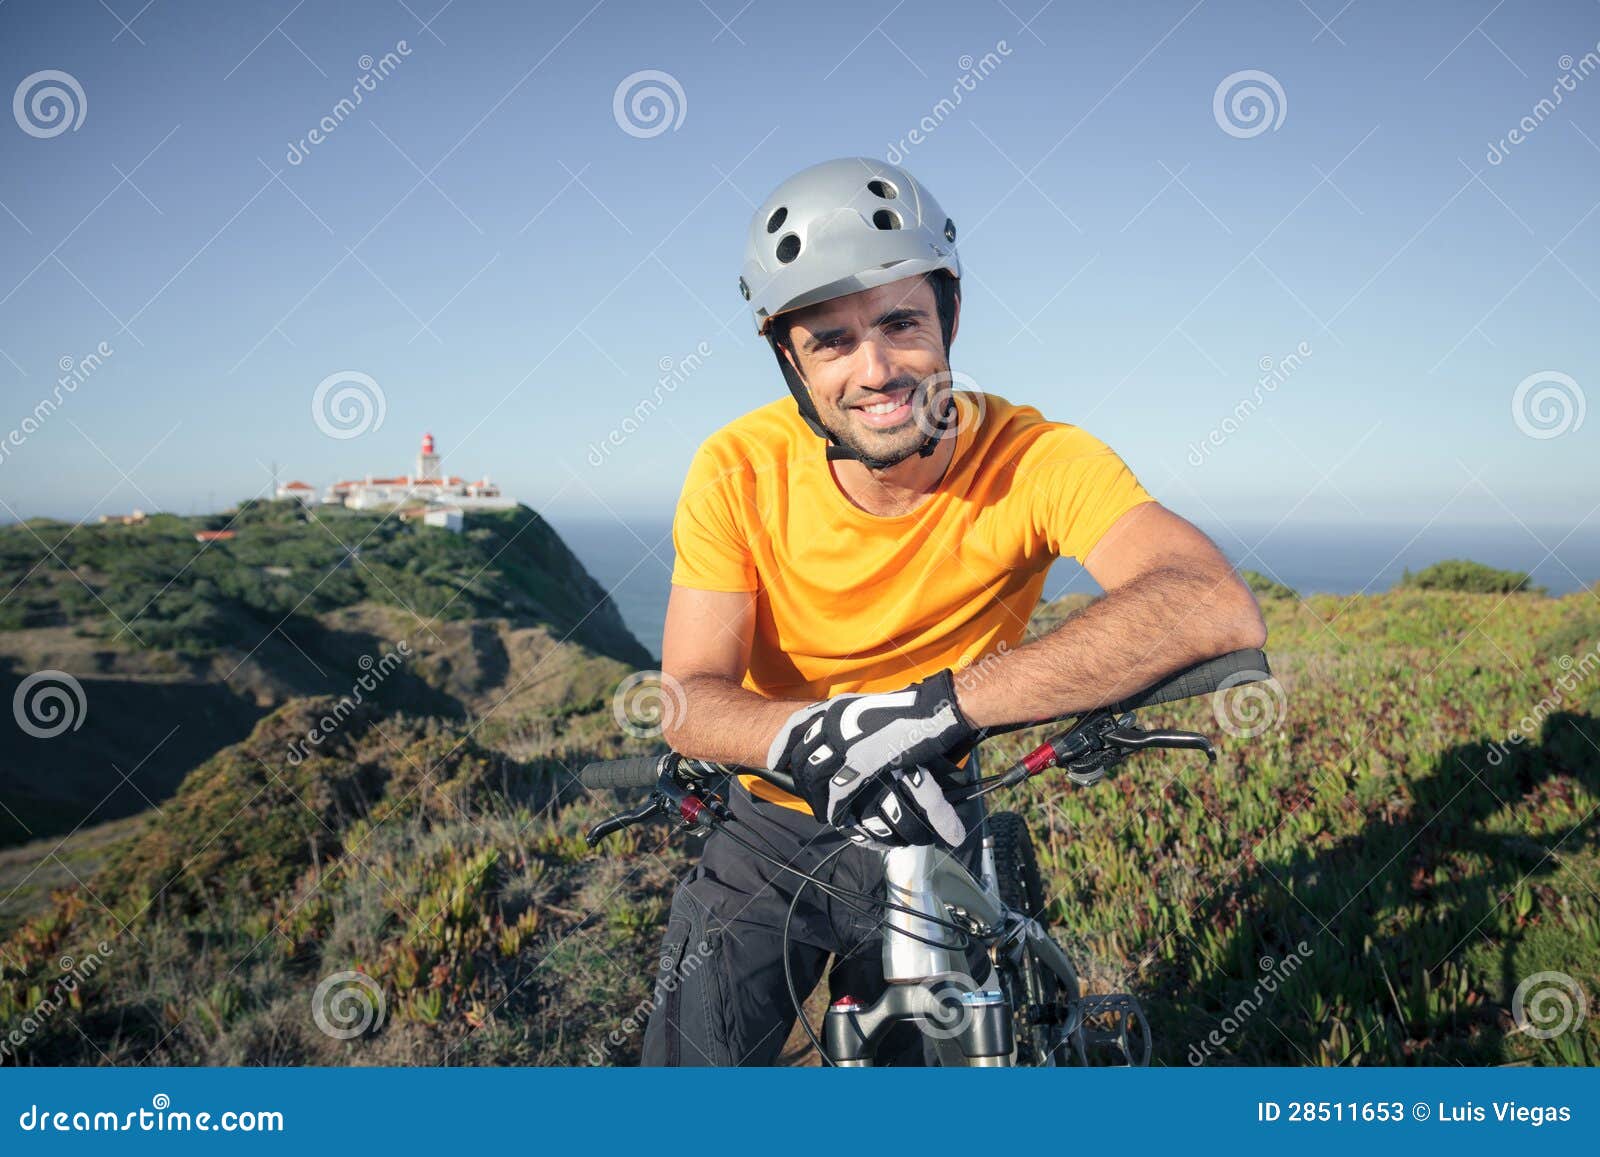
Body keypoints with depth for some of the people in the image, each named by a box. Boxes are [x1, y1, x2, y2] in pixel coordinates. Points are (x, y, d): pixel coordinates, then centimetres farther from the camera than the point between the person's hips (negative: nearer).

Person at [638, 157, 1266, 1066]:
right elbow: (690, 700, -20)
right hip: (776, 832, 1)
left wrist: (940, 705, -47)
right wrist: (809, 735, -44)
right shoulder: (741, 470, -18)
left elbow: (1219, 610, -40)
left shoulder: (1037, 460, -23)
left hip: (938, 832, 0)